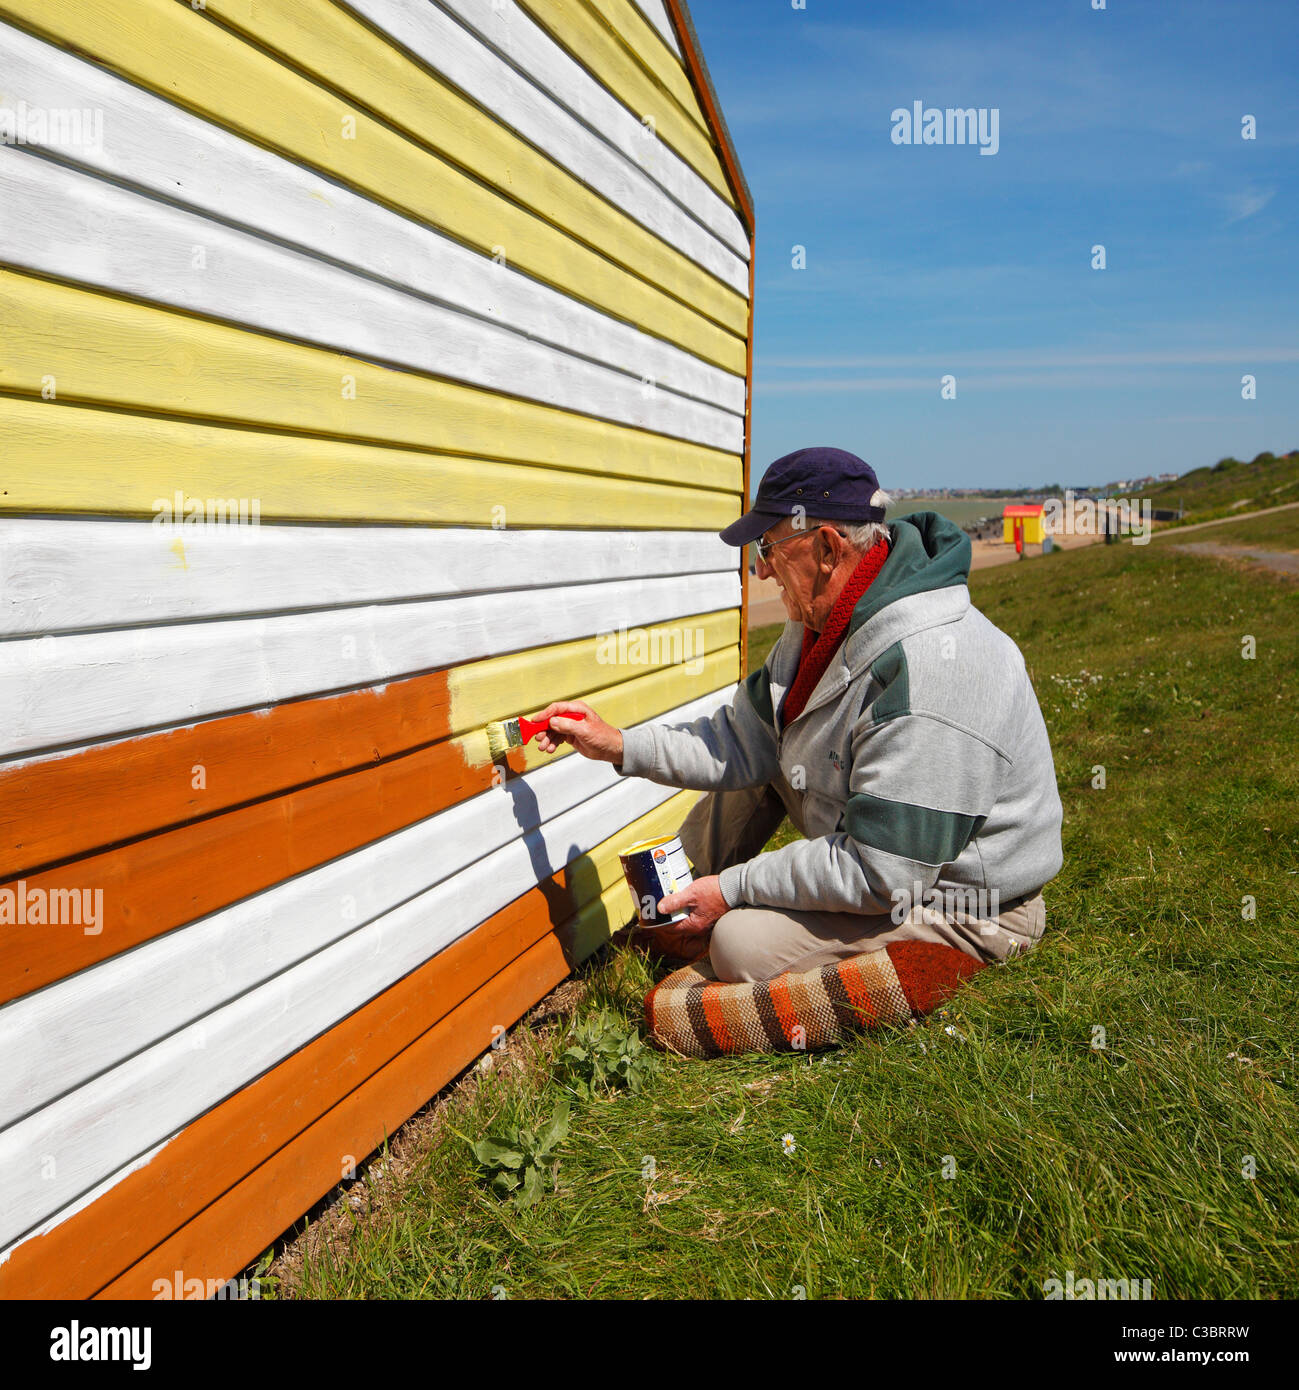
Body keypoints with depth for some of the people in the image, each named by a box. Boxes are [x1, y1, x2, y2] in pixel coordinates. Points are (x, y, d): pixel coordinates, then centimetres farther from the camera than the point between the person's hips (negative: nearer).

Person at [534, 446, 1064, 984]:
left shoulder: (931, 671, -35)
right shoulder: (825, 618, -3)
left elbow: (880, 873, -32)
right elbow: (747, 738, 1)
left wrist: (735, 888, -22)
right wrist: (621, 746, -5)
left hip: (962, 906, -9)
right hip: (884, 854, 9)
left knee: (742, 945, -21)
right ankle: (678, 906, 21)